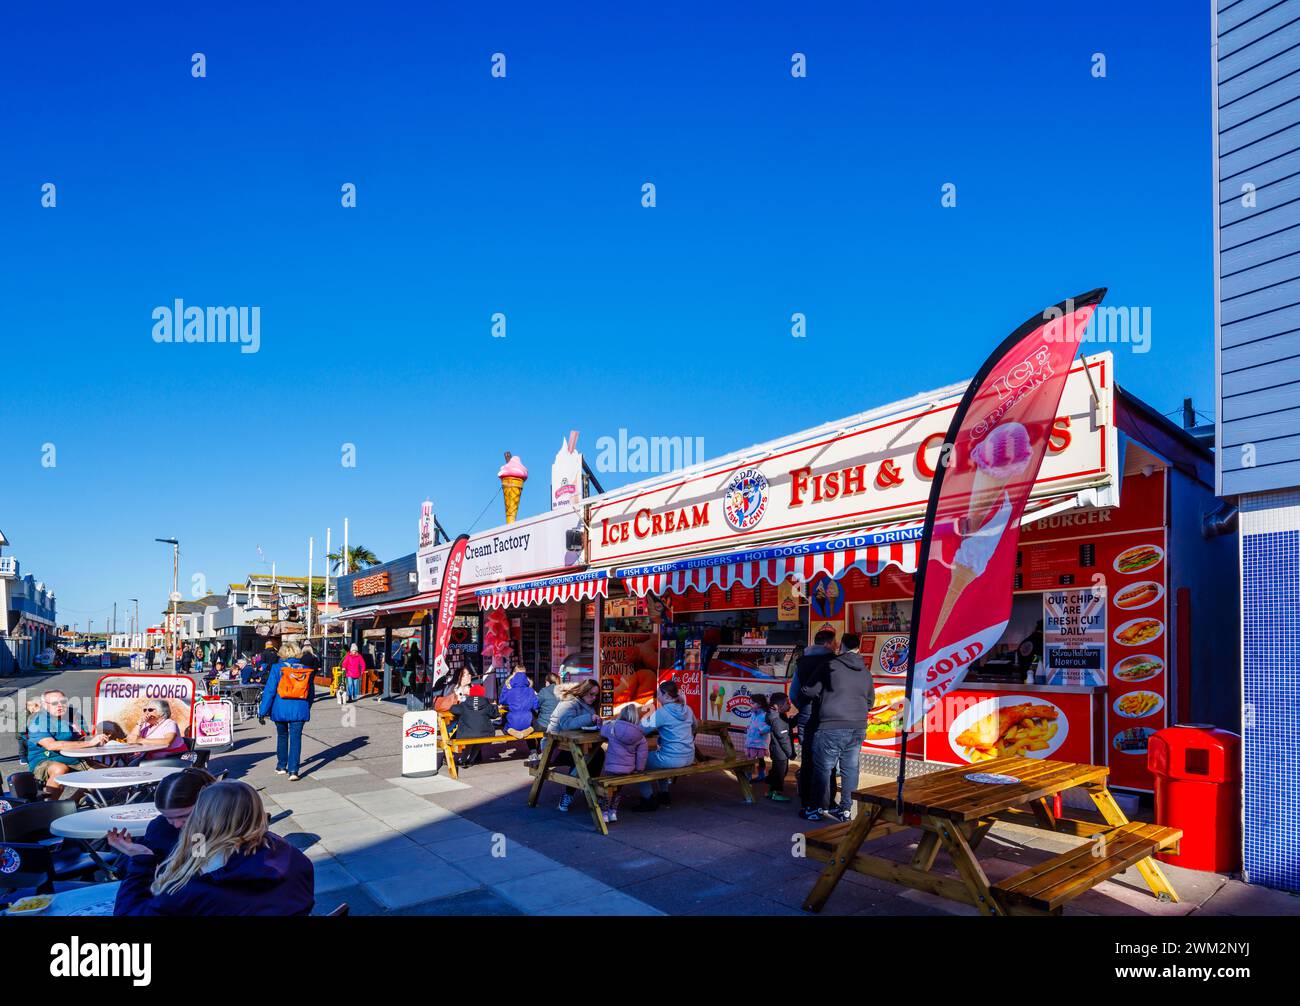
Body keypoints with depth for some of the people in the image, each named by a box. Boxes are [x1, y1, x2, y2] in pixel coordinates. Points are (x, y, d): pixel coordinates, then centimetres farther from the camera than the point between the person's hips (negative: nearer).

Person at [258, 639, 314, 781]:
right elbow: (311, 692, 12)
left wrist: (263, 711, -2)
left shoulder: (277, 668, -5)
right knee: (296, 738, 1)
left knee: (282, 736, 20)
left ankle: (281, 766, 31)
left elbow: (269, 691, -7)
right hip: (300, 710, 0)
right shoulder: (305, 669, 3)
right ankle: (293, 771, -8)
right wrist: (307, 708, 26)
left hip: (280, 709, 0)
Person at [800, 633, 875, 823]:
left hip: (832, 727, -5)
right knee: (850, 769, 11)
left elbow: (808, 691, -8)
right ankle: (846, 809, 15)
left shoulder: (831, 666, -8)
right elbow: (870, 701, 20)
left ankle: (823, 808, 9)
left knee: (823, 768, 5)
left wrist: (820, 698, 13)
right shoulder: (865, 672, 9)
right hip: (858, 728, 5)